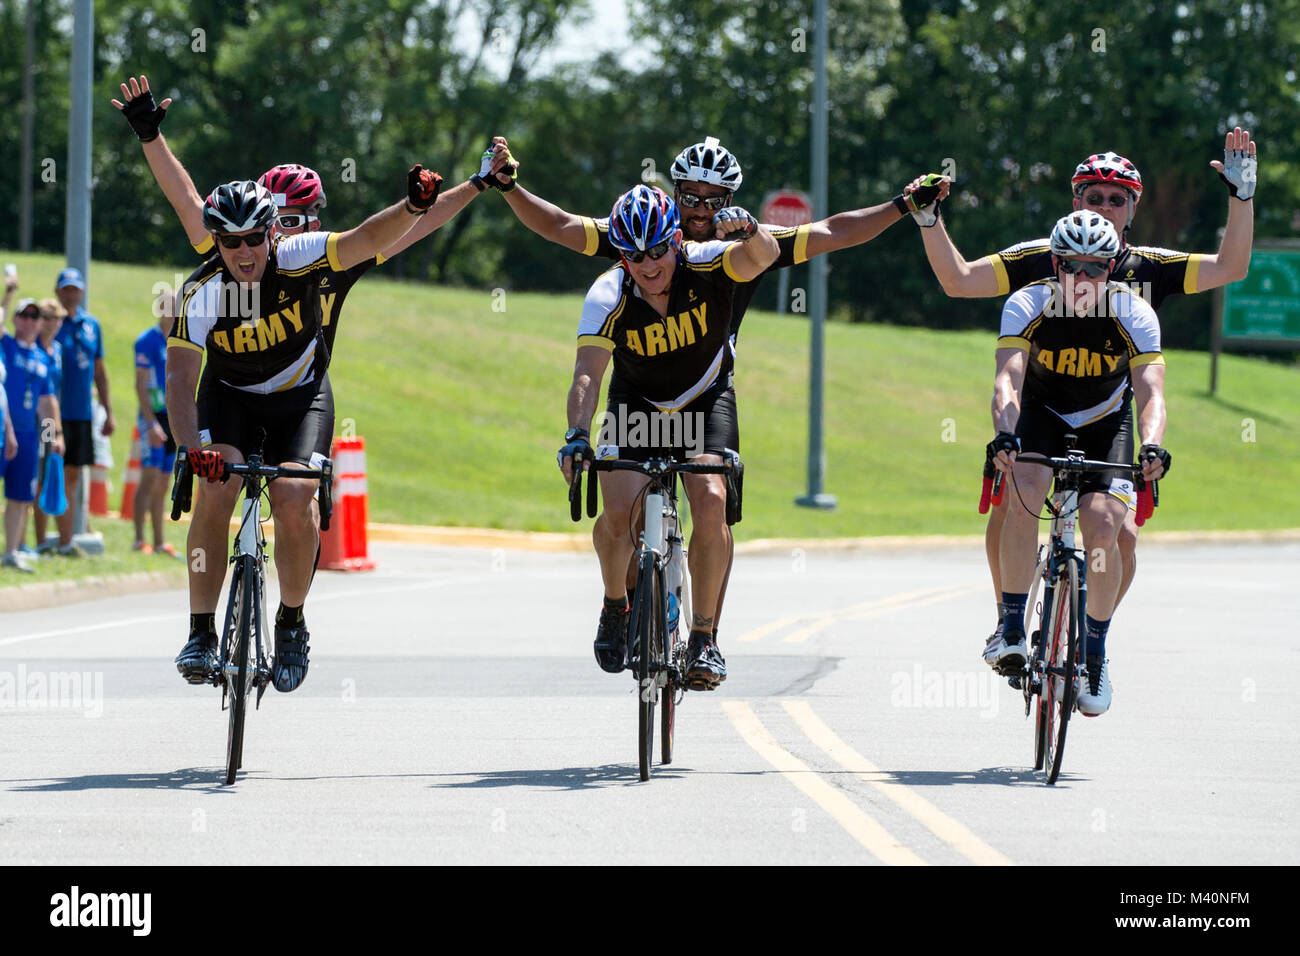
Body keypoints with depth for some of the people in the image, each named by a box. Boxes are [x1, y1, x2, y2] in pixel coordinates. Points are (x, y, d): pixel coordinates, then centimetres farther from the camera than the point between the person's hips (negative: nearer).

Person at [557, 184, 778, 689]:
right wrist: (577, 434, -51)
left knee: (710, 501, -25)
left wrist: (749, 231, -68)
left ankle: (704, 638, -13)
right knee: (620, 514, -21)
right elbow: (588, 373, -34)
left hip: (705, 399, 0)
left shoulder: (705, 265, -25)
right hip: (637, 403, 0)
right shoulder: (608, 297, -25)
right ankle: (616, 605, 11)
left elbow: (764, 257, -44)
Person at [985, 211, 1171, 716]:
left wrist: (1152, 446, -50)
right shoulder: (1027, 305, -23)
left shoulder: (1135, 314, -23)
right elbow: (1008, 378, -34)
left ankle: (1095, 655, -2)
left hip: (1105, 423, 0)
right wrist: (1004, 434, -53)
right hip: (1041, 414, 0)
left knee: (1103, 526, -21)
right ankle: (1012, 629, -19)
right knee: (1023, 495, -30)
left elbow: (1151, 392, -31)